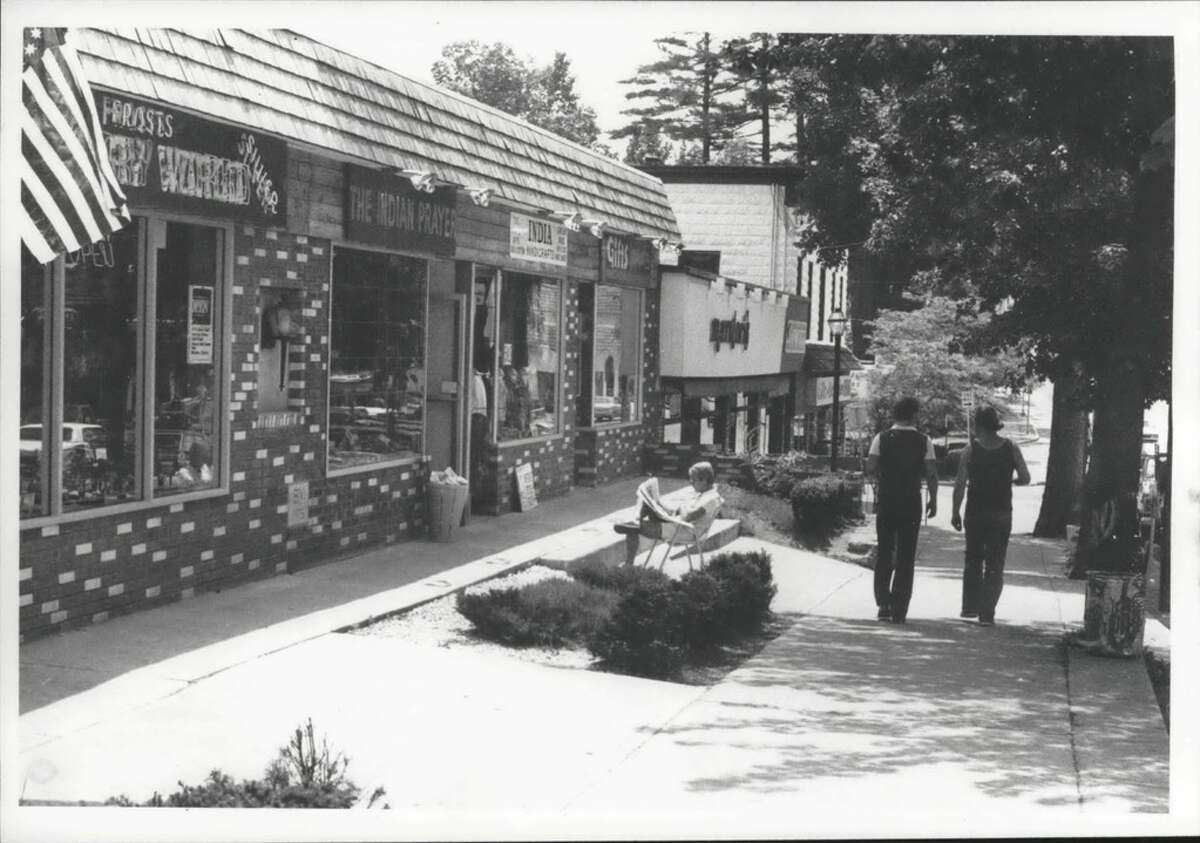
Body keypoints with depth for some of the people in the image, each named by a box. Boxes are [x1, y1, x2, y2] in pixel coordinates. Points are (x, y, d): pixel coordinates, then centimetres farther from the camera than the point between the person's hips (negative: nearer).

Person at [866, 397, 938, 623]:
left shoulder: (881, 438, -2)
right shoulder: (924, 441, -3)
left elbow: (870, 468, -10)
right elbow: (931, 474, -7)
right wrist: (933, 499, 3)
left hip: (886, 501, 1)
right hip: (912, 503, -1)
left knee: (884, 553, 13)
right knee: (906, 558, 5)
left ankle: (883, 604, 2)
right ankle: (899, 611, 4)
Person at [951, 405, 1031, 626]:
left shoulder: (970, 450, -6)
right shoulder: (1011, 448, -2)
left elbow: (960, 484, -8)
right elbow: (1025, 479, 1)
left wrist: (955, 512, 0)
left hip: (975, 513, 0)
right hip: (1002, 514, 0)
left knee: (973, 560, 17)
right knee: (995, 565, 5)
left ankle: (971, 606, 18)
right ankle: (987, 613, -1)